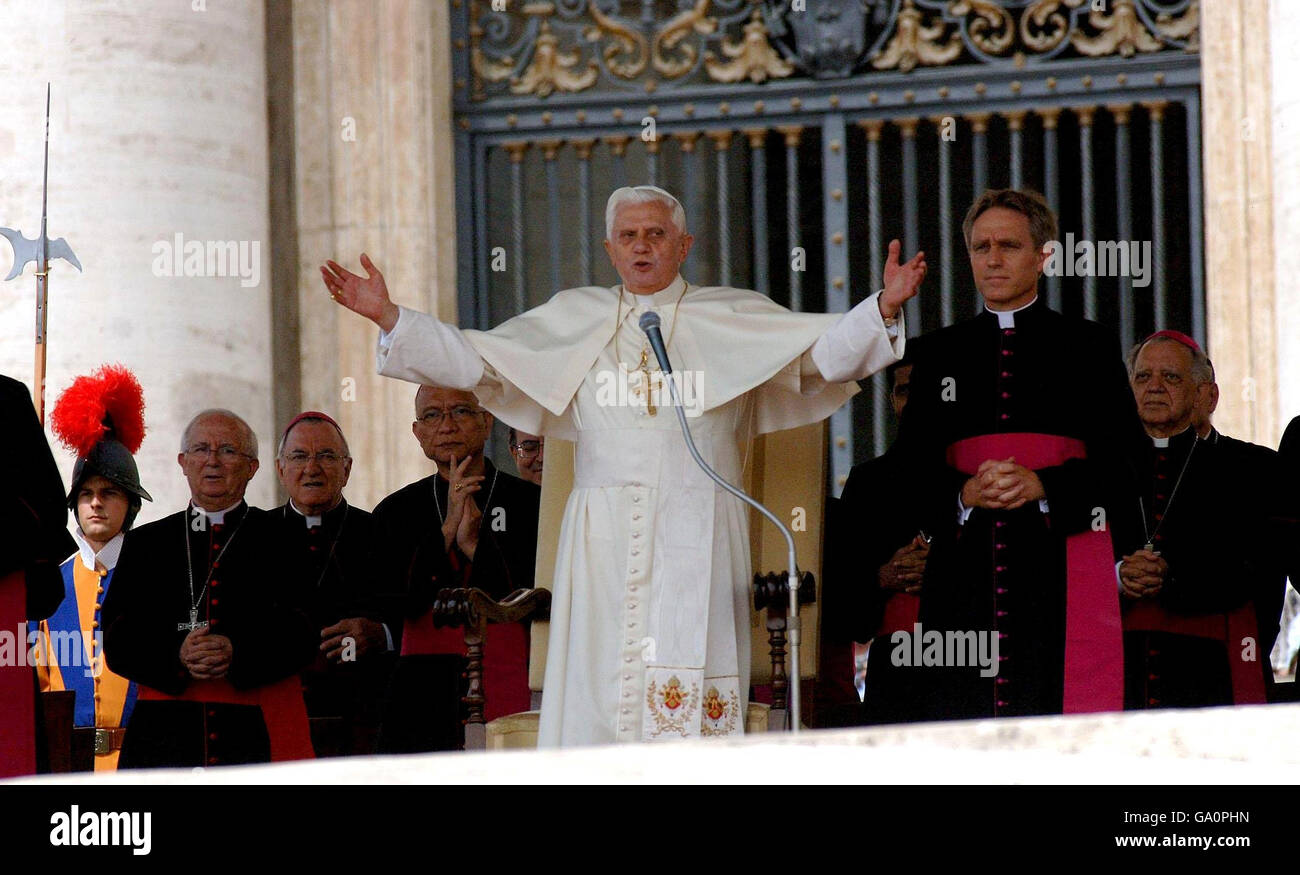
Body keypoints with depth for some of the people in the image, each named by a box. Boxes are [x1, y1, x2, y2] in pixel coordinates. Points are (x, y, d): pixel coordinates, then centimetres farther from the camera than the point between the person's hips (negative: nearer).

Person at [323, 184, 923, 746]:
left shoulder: (733, 318, 11)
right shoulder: (572, 321, 17)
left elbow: (827, 350, 2)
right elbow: (473, 359, 15)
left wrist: (883, 308, -15)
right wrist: (386, 316, 6)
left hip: (695, 542, -2)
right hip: (603, 543, 2)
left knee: (690, 693, -10)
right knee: (600, 688, -5)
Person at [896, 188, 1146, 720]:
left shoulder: (1088, 346, 11)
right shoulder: (939, 353, 18)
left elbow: (1124, 467, 4)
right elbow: (912, 471, 13)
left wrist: (1042, 486, -12)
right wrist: (964, 495, -8)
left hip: (1064, 570, -2)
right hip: (966, 571, 2)